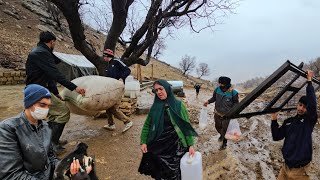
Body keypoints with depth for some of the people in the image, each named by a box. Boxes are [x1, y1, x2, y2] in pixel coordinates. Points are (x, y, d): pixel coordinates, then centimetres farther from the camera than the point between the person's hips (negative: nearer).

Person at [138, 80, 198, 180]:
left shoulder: (178, 105, -6)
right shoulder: (155, 106, 2)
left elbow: (186, 126, -5)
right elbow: (147, 125, 8)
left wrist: (190, 145, -8)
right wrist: (143, 142, -1)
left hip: (175, 145, -2)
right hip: (158, 146, 3)